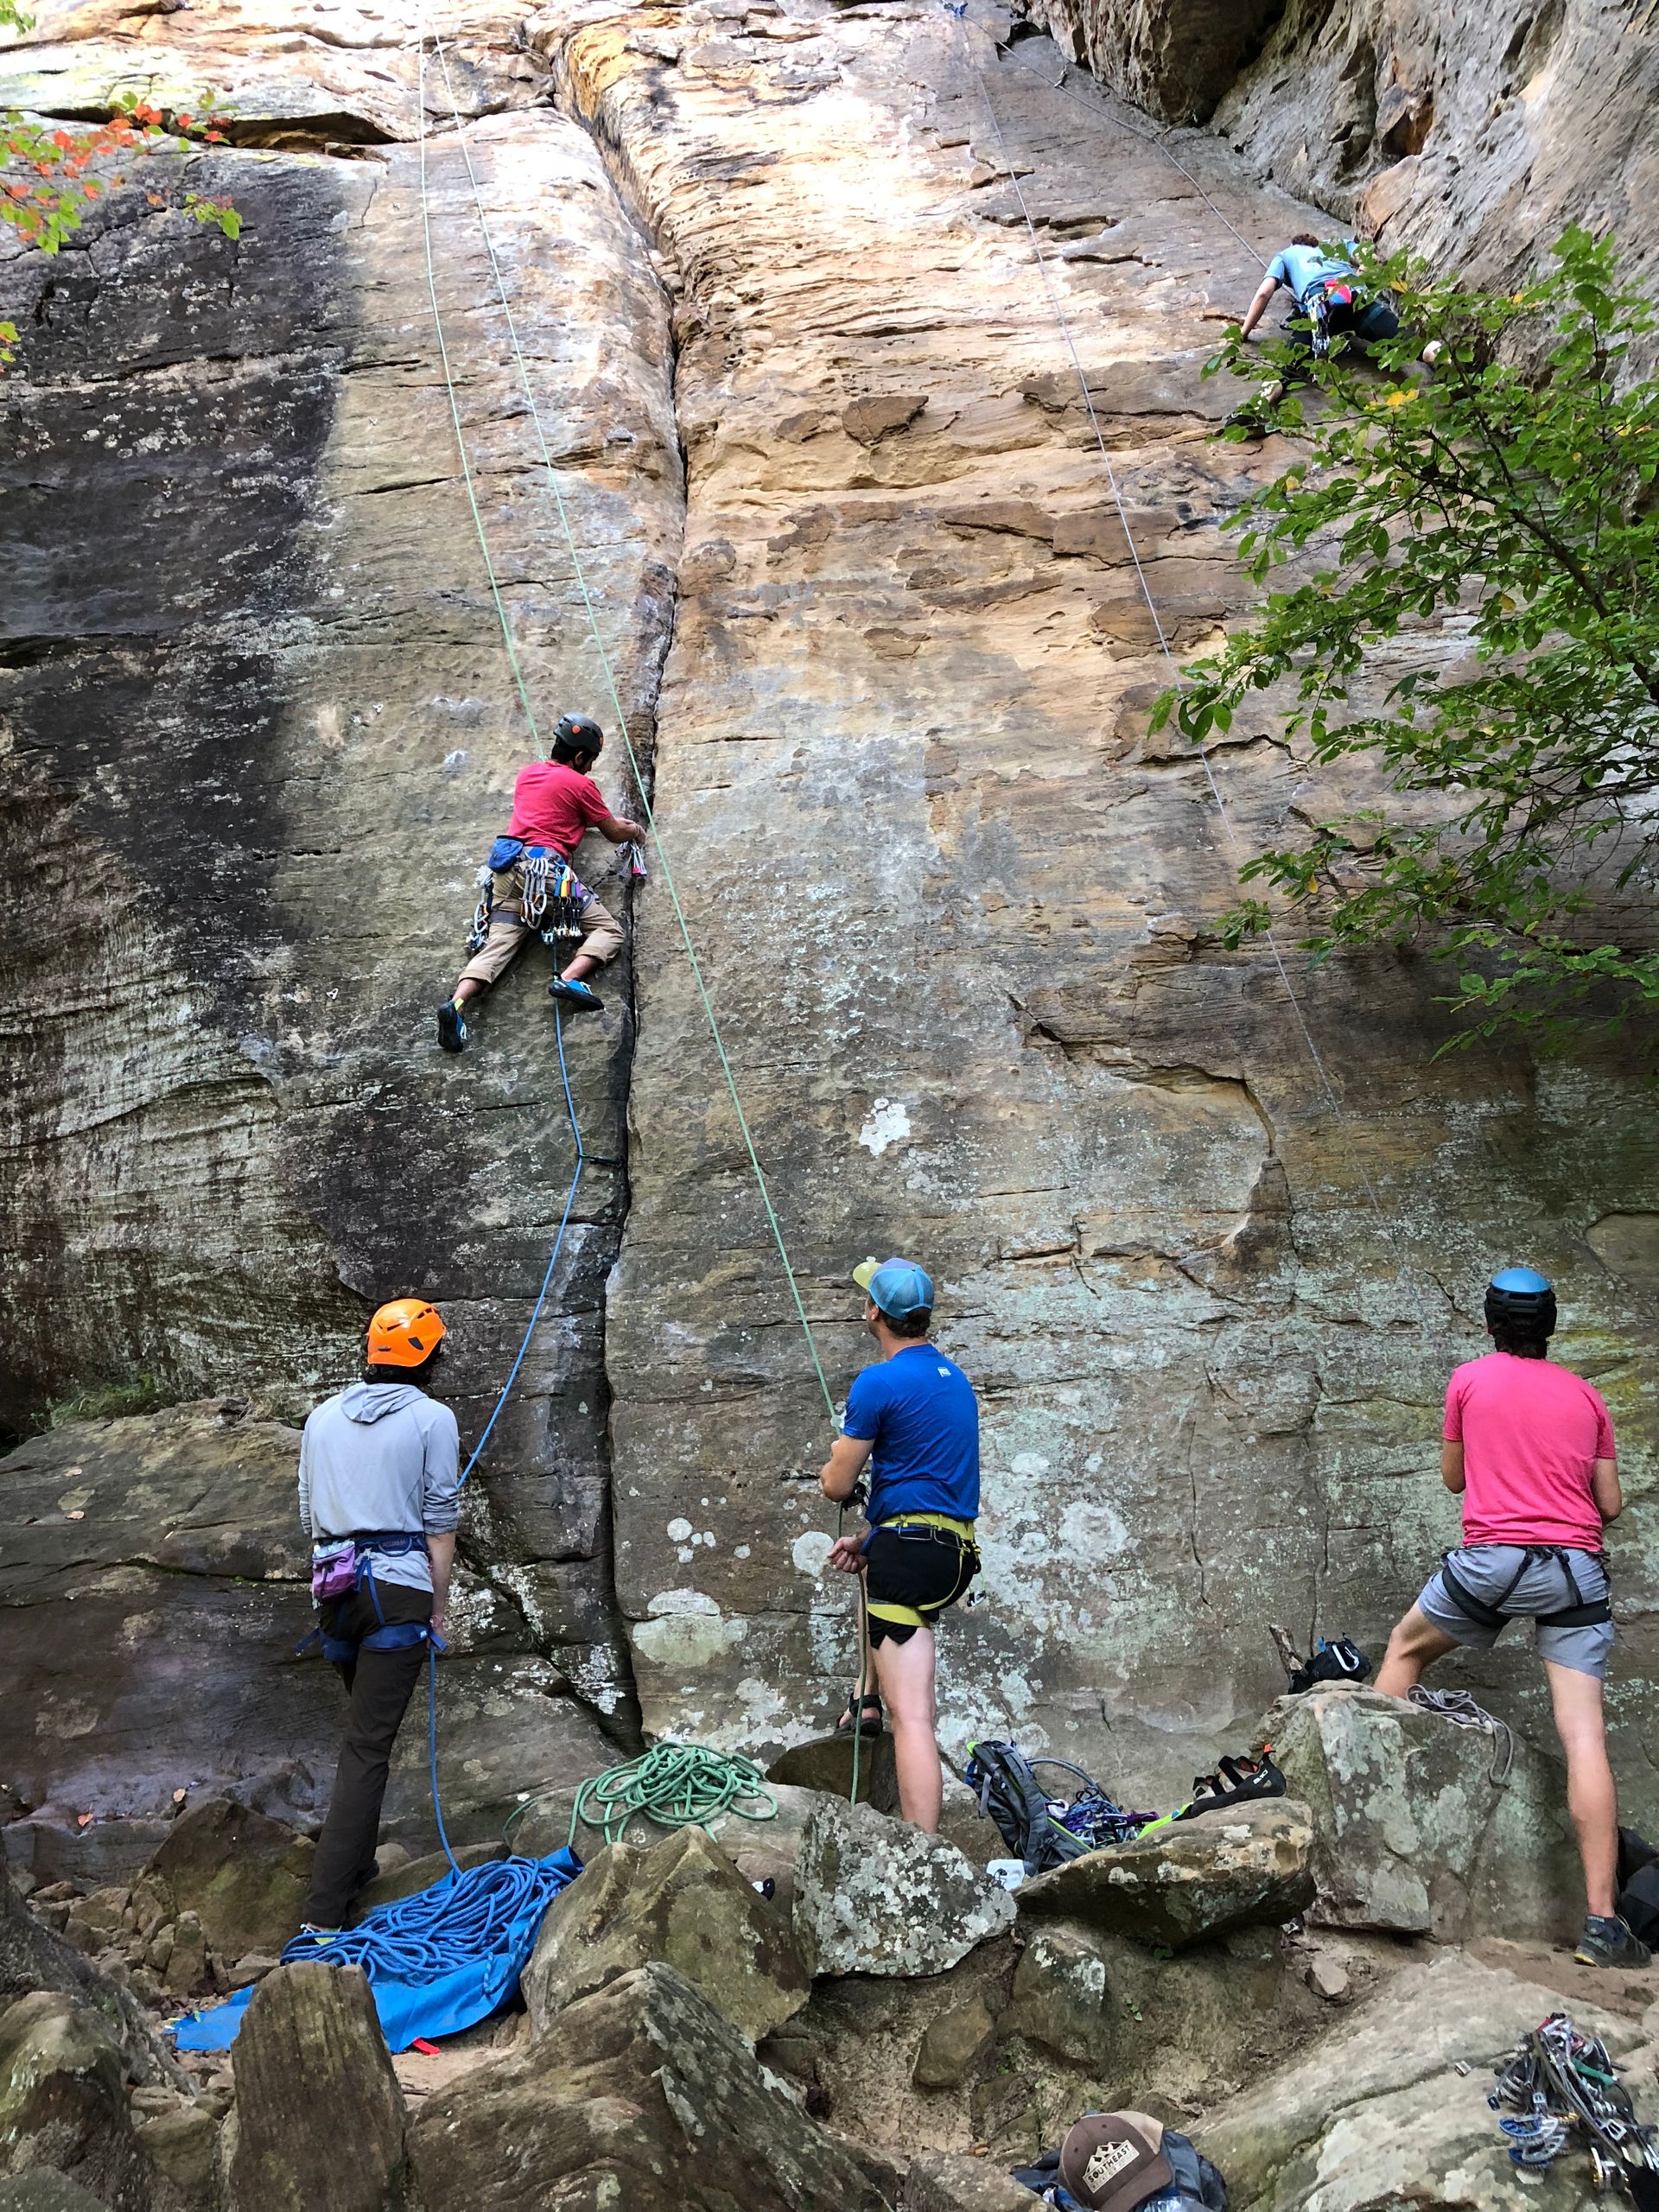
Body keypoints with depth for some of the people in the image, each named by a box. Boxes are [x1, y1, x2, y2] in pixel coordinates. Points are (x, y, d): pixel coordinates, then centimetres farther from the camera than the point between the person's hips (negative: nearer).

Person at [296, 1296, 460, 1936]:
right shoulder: (432, 1419, -2)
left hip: (337, 1587, 6)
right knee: (368, 1748, -6)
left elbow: (309, 1515, 16)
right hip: (399, 1588, -5)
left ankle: (355, 1861, 31)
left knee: (368, 1729, 24)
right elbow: (439, 1525, -3)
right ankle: (323, 1915, -9)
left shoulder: (324, 1416, 12)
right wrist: (438, 1610, 4)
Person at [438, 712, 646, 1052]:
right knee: (609, 929, 1)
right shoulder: (581, 784, 5)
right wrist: (634, 830, 37)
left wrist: (610, 819, 50)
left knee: (496, 947, -4)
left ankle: (457, 1004, -28)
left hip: (508, 868, 6)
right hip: (546, 867, -6)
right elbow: (615, 834, 13)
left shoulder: (527, 773, 25)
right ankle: (569, 980, -24)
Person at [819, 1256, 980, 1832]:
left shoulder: (878, 1383, -11)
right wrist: (868, 1540, 20)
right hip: (958, 1553, 9)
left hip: (908, 1549, -9)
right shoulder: (956, 1379, 15)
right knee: (871, 1566, 39)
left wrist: (834, 1465, 18)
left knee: (912, 1717, -11)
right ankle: (867, 1706, 40)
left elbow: (837, 1486, -7)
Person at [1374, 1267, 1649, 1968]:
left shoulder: (1470, 1379, 6)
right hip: (1577, 1569, 2)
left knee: (1405, 1648, 23)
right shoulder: (1585, 1395, 12)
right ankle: (1601, 1923, -6)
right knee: (1584, 1736, -3)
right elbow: (1609, 1505, 12)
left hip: (1493, 1560, -2)